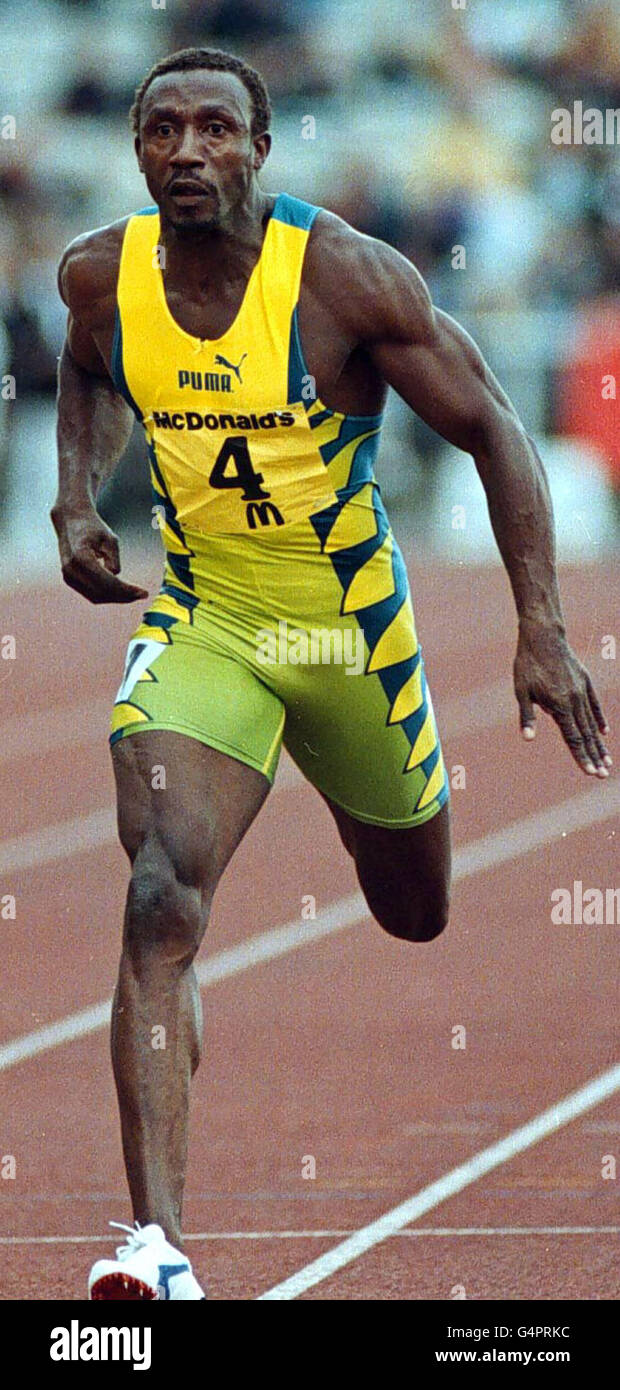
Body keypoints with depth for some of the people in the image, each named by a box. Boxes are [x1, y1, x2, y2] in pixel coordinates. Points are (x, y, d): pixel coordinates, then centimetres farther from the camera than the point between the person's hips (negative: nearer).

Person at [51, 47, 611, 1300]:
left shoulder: (348, 278, -20)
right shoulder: (102, 276, -9)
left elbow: (490, 429, -13)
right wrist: (77, 500, -1)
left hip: (351, 621, -1)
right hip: (200, 620, 1)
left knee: (417, 916, 20)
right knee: (163, 900, -23)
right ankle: (157, 1241, -31)